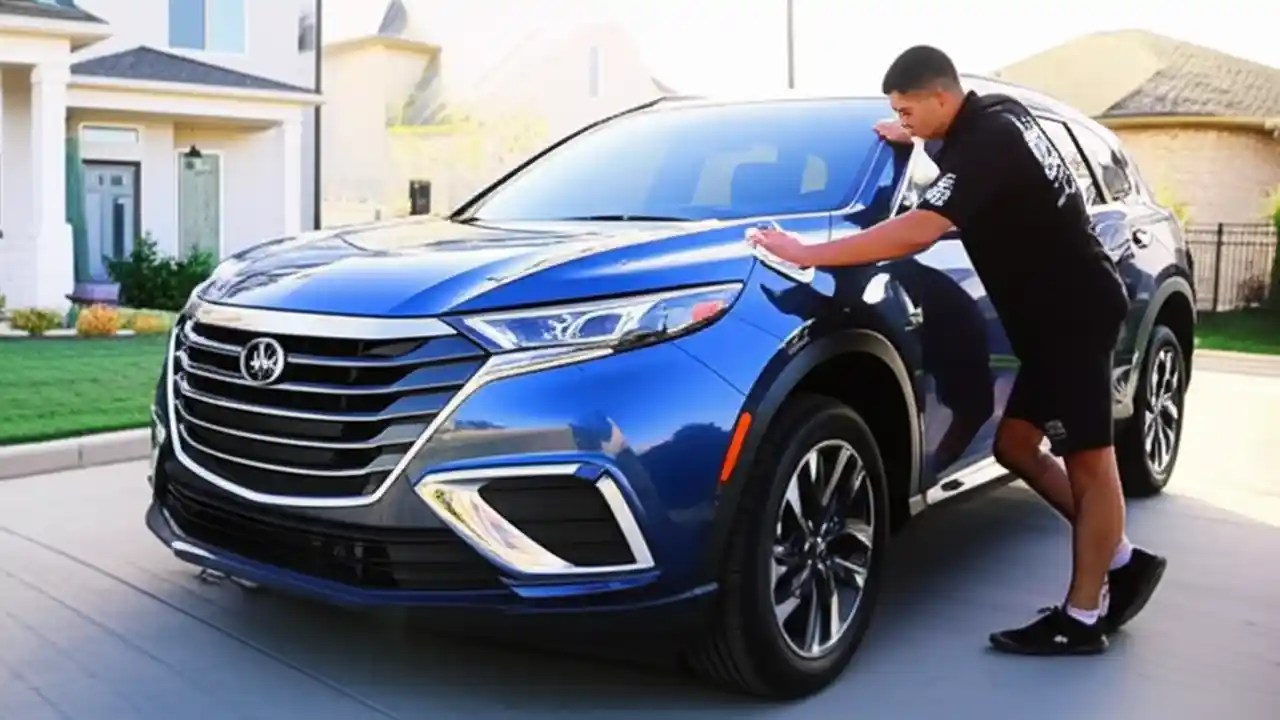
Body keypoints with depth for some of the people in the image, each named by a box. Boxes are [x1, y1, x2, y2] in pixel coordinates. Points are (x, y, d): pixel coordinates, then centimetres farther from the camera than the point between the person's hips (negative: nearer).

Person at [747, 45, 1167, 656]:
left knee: (1088, 461, -4)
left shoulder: (986, 141, -22)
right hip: (1052, 313, 10)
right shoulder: (994, 114, 6)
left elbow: (916, 232, -34)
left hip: (1075, 312, -10)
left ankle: (1082, 618, 3)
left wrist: (807, 254, -31)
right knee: (1016, 445, 11)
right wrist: (917, 138, 17)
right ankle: (1121, 559, 20)